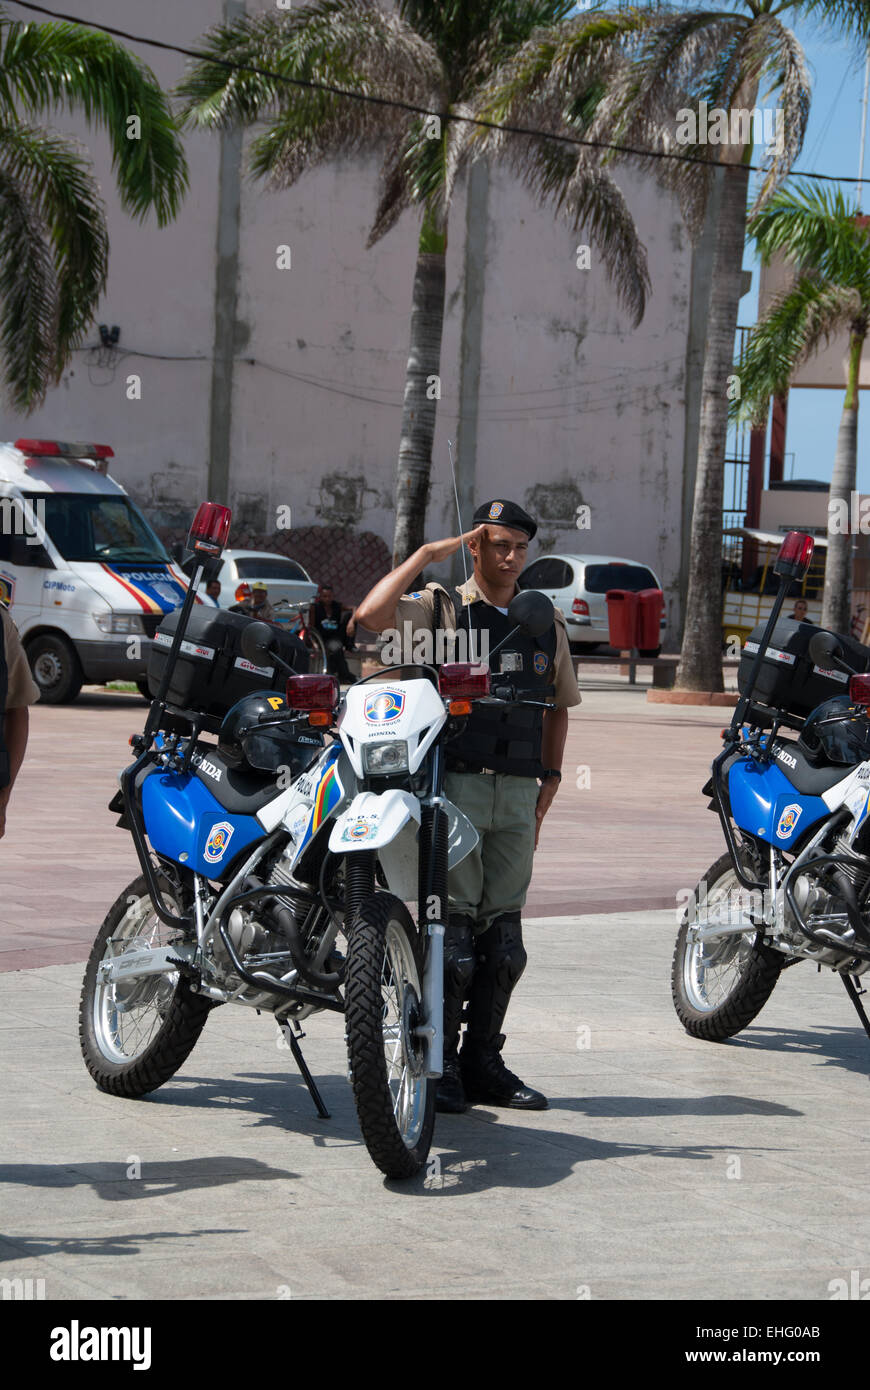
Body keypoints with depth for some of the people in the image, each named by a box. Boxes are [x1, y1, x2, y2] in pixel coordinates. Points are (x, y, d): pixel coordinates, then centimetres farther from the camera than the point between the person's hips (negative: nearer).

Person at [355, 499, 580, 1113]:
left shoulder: (548, 624, 15)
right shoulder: (441, 608, 1)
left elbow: (560, 705, 23)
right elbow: (371, 615, -16)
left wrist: (551, 776, 12)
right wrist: (427, 555, -10)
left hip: (518, 793, 5)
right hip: (454, 785, -5)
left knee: (503, 931, 6)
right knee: (452, 926, -6)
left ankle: (483, 1062, 14)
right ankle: (439, 1066, 1)